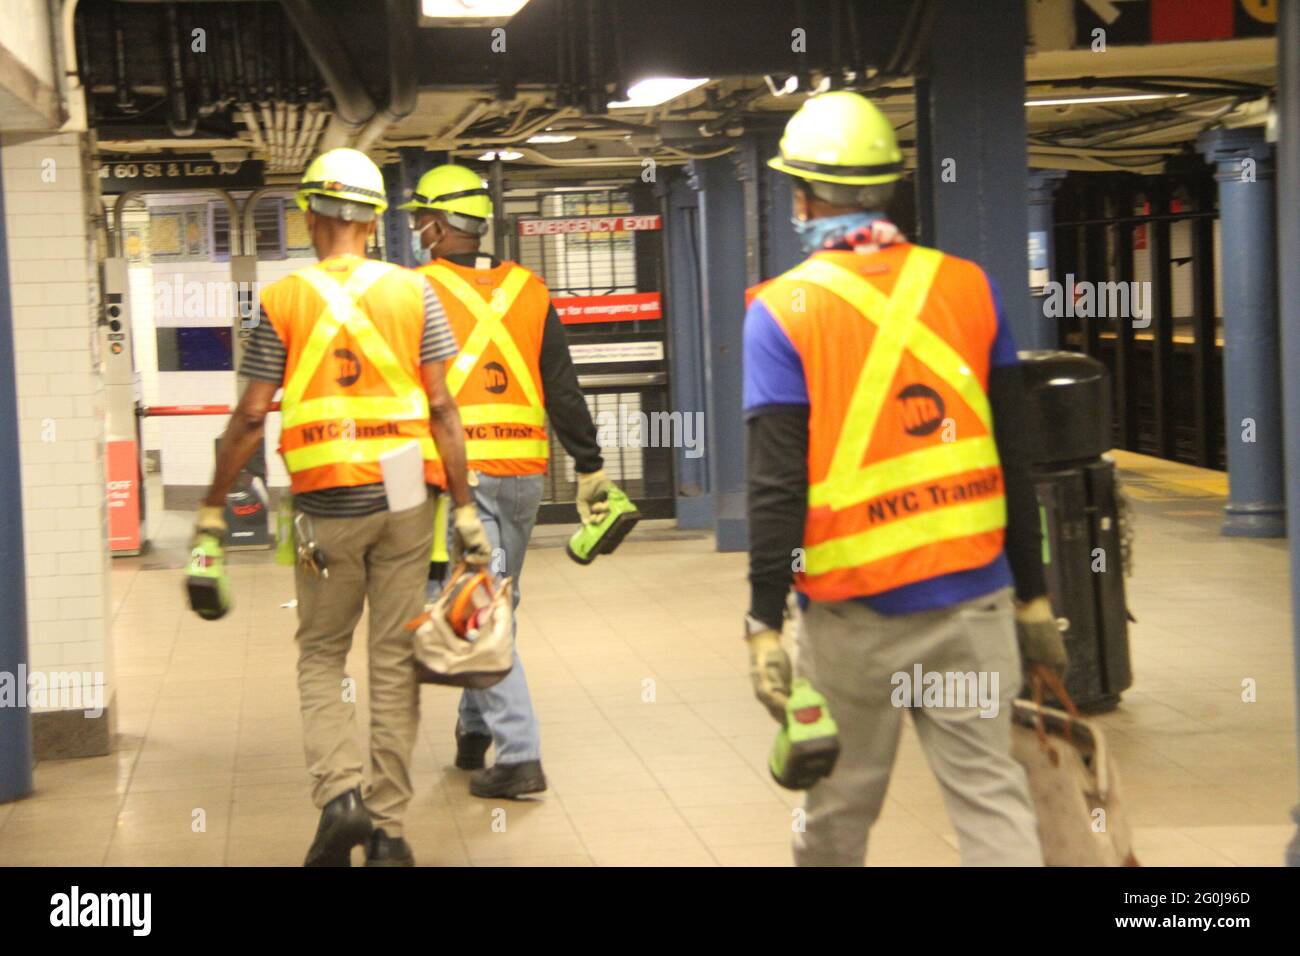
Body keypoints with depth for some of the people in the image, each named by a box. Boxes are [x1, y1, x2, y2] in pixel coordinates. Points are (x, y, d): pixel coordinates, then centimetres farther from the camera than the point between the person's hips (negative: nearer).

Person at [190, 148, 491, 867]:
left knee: (321, 656, 14)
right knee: (394, 661, 7)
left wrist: (211, 509, 8)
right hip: (405, 497, 1)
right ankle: (387, 829, 9)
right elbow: (442, 408, -1)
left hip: (327, 503, -1)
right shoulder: (413, 293, 3)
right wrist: (466, 509, 2)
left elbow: (250, 417, -1)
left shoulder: (284, 300, 0)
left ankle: (339, 791, -7)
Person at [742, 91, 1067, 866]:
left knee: (838, 812, 12)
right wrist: (1033, 593, 14)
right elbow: (1013, 459, 7)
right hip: (974, 597, 3)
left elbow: (777, 486, -11)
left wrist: (764, 622, -6)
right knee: (992, 794, 5)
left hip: (855, 610, -2)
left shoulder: (784, 312, -6)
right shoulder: (970, 288, 4)